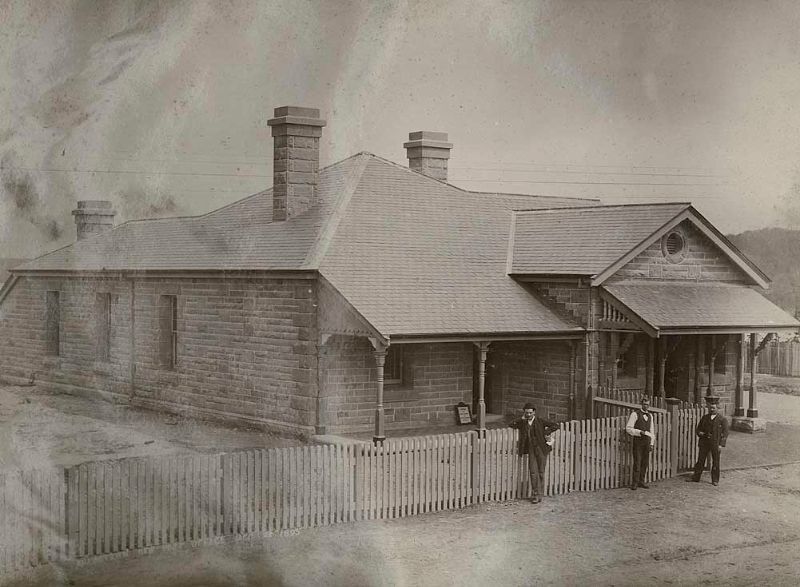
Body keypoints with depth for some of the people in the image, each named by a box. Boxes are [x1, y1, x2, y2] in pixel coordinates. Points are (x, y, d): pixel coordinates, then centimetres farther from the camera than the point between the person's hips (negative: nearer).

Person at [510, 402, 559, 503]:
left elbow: (555, 426, -3)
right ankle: (536, 494, -2)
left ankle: (540, 494, 10)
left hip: (541, 450, -2)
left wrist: (545, 433, -10)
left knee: (541, 472, 3)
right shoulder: (523, 422, 8)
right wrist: (522, 418, -6)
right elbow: (512, 425, -2)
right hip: (531, 451, 2)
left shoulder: (540, 421, -2)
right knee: (533, 472, -7)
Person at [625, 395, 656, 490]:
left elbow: (652, 431, 18)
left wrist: (651, 443, 11)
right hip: (638, 440, -5)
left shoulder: (650, 415, 14)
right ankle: (635, 483, 0)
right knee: (637, 462, -6)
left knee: (645, 463, 6)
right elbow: (628, 428, -8)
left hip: (647, 441, 5)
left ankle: (641, 481, 14)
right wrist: (640, 432, -17)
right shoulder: (635, 414, -5)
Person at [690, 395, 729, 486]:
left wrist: (721, 445, -12)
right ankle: (696, 478, 11)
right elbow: (697, 429, 17)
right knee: (700, 461, 5)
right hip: (704, 443, 3)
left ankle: (715, 480, 10)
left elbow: (725, 433, -4)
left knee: (715, 463, 2)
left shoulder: (723, 419, -1)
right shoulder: (704, 417, 13)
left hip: (715, 444, -3)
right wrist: (701, 433, -6)